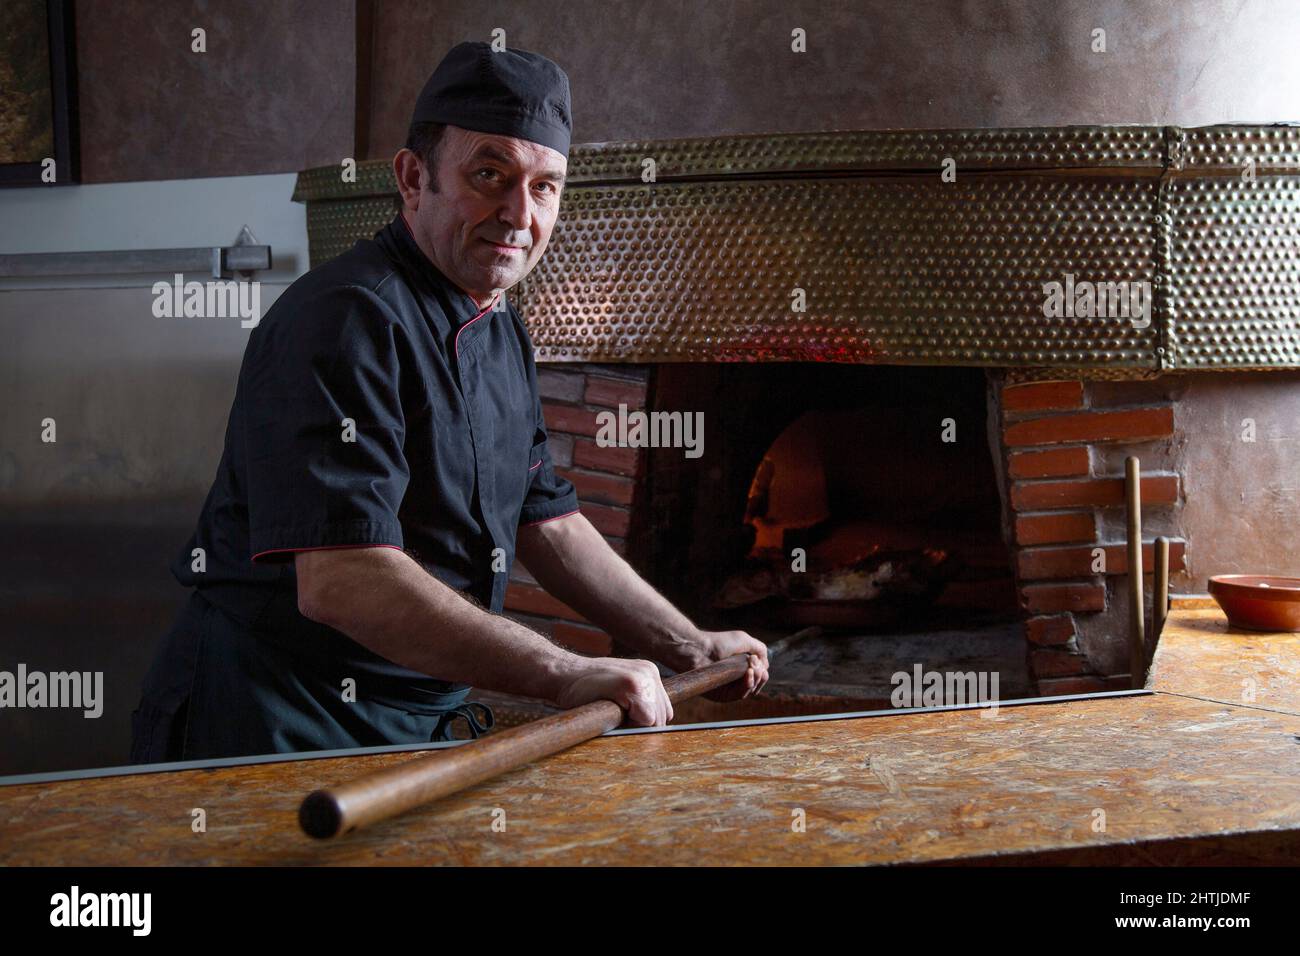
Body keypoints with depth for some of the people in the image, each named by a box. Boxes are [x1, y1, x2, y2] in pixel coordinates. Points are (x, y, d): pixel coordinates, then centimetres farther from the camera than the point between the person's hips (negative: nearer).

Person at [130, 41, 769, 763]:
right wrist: (568, 676, -33)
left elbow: (546, 520, 18)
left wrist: (689, 648, 11)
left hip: (430, 718, 9)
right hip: (280, 728, -8)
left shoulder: (502, 332, 12)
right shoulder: (343, 321, -20)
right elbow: (340, 581, -30)